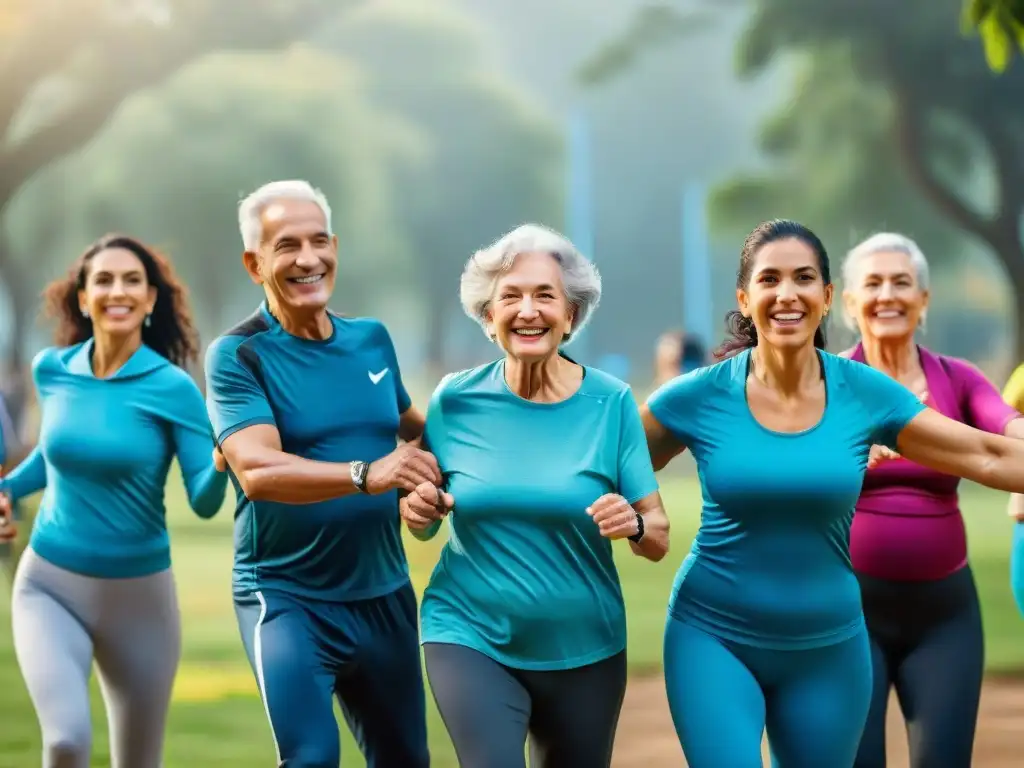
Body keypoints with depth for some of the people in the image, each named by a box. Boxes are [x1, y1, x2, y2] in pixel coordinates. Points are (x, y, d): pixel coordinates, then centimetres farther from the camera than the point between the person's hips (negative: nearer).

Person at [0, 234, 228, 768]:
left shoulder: (172, 388, -10)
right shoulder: (52, 371, -1)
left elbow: (205, 500, -14)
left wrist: (224, 456, -33)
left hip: (138, 595, -1)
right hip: (50, 586, 1)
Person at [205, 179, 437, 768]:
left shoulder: (373, 339, 6)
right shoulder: (238, 355, -11)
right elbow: (258, 470, -27)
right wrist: (366, 475, -40)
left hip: (384, 593, 6)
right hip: (287, 596, -6)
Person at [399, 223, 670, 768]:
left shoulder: (610, 403, -7)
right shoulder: (456, 400, -4)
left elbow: (658, 539, -4)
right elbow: (424, 523, 9)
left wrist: (635, 525, -26)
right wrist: (419, 510, -13)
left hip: (584, 650, 1)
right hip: (470, 637, -1)